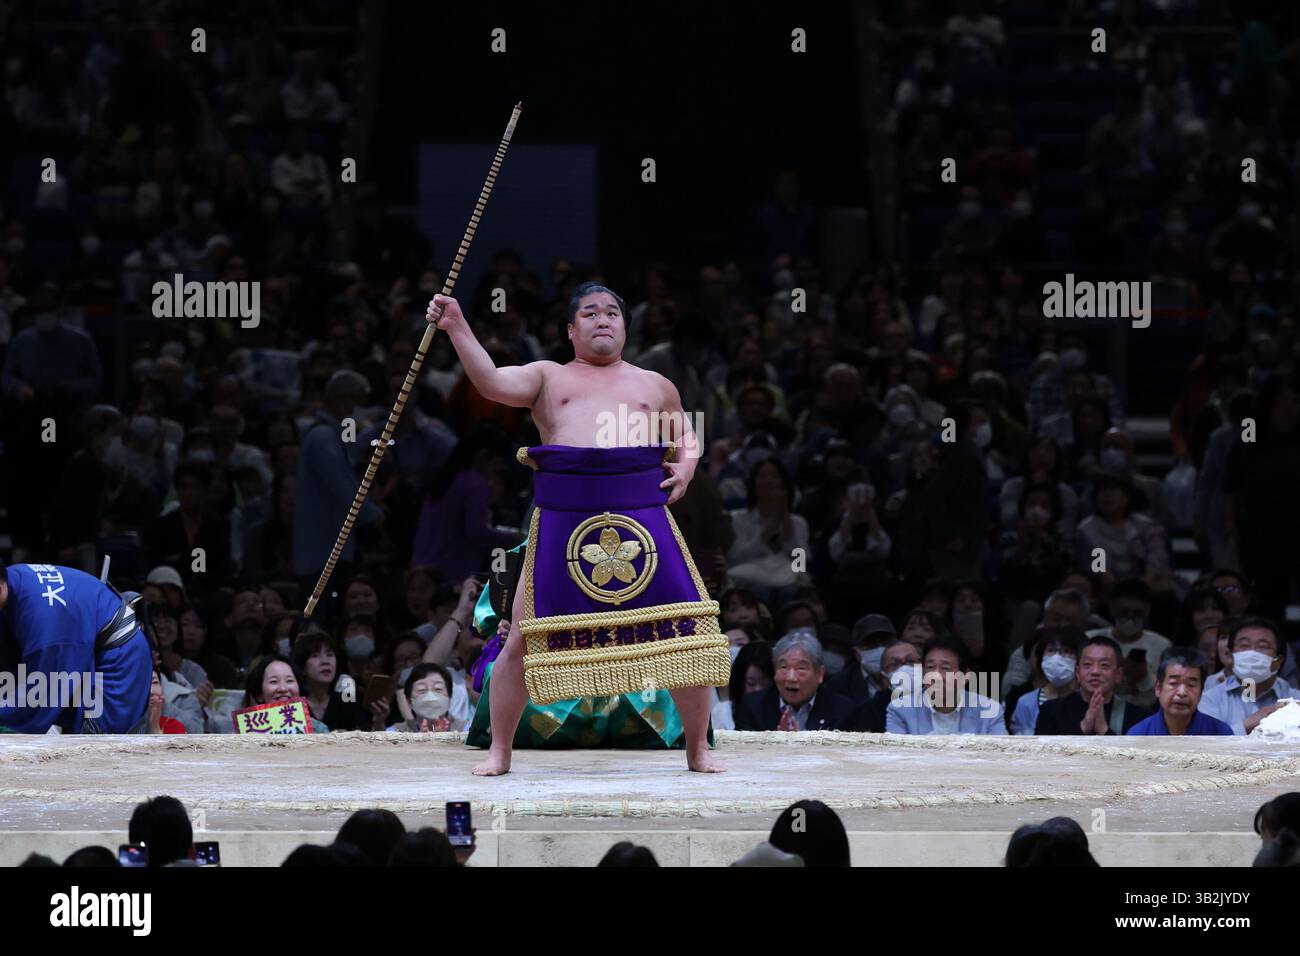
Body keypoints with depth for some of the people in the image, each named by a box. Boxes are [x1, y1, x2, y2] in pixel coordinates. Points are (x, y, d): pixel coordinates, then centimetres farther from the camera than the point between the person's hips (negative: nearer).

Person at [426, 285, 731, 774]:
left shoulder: (656, 386, 20)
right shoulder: (549, 377, 13)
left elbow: (686, 434, 34)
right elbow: (493, 384, -3)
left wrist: (686, 466, 12)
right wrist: (458, 328, -15)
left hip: (643, 516, 1)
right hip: (562, 522, -1)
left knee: (690, 633, -4)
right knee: (521, 641, -1)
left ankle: (698, 749, 11)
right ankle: (499, 751, 15)